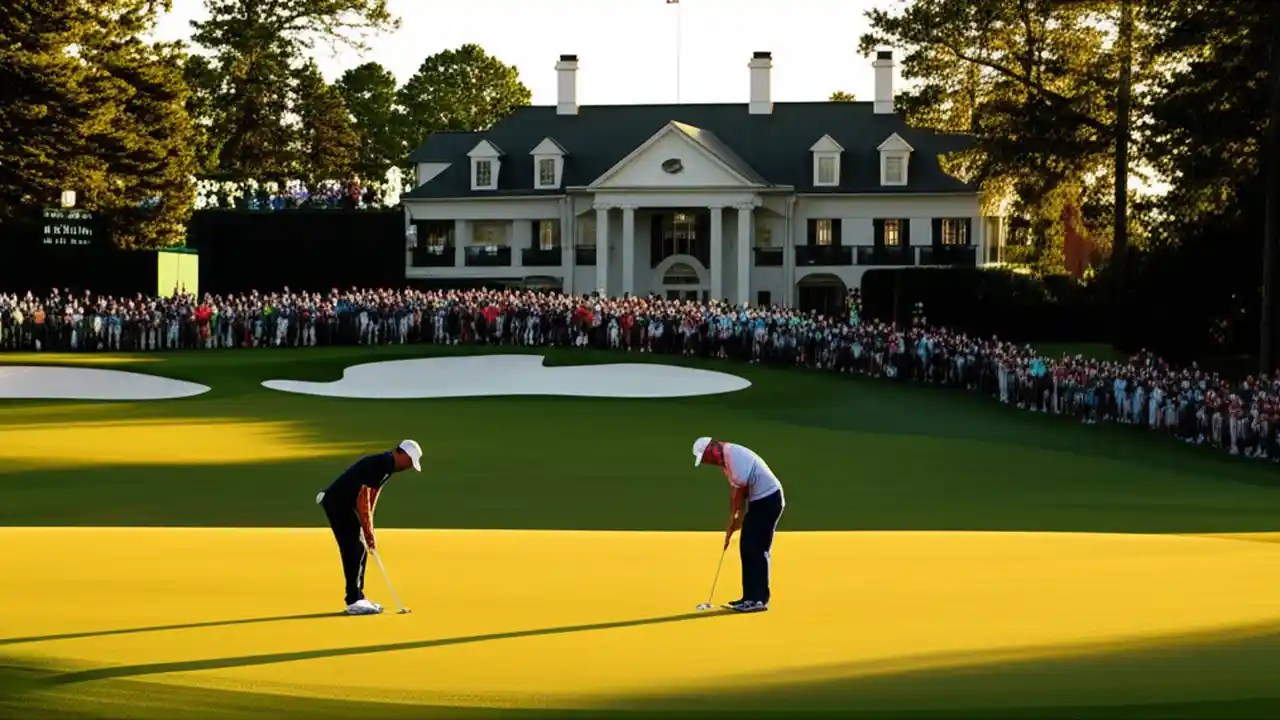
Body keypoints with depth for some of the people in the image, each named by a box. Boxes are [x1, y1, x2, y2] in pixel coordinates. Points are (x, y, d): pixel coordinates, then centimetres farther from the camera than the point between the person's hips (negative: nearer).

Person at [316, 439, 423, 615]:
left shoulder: (388, 466, 11)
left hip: (346, 504, 10)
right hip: (338, 503, -10)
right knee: (354, 550, -11)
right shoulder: (379, 464, -21)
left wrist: (368, 531, 11)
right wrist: (368, 532, -18)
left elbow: (371, 498, 15)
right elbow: (362, 498, -23)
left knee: (360, 550, 12)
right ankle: (353, 602, -9)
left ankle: (358, 598, 18)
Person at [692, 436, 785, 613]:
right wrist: (733, 520, 7)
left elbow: (741, 491, -20)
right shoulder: (726, 459, 9)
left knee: (757, 550, -10)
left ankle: (759, 600, -9)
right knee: (747, 548, 11)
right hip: (757, 501, 10)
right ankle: (750, 597, 16)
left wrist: (735, 518, -8)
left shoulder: (735, 455, -22)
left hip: (768, 499, -10)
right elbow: (736, 491, 11)